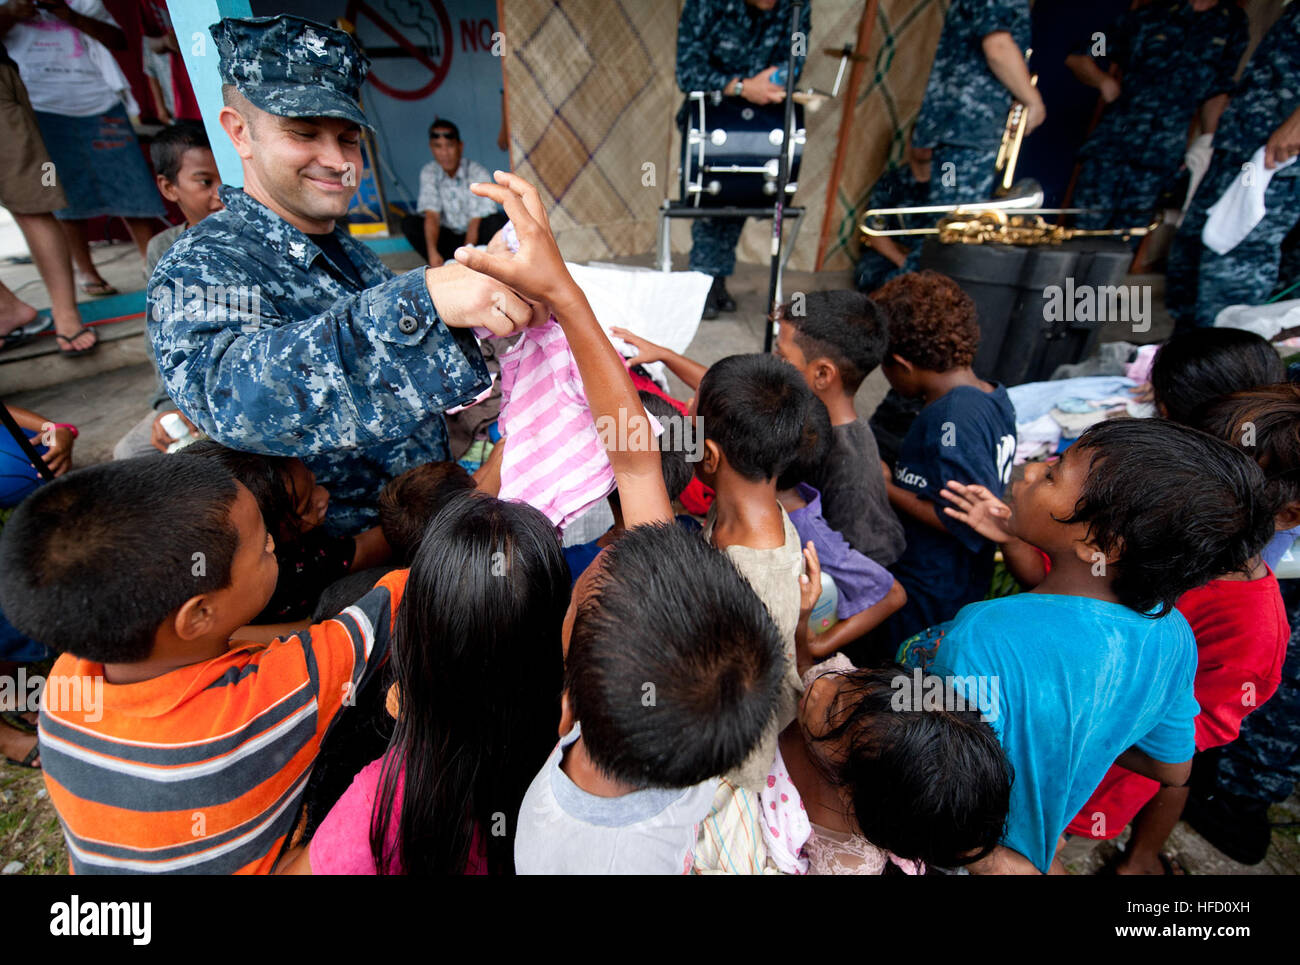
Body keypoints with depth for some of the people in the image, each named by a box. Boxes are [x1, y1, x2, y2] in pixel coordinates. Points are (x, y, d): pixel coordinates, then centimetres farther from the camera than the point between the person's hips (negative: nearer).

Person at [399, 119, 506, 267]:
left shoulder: (478, 173, -14)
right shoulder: (428, 173, -5)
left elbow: (476, 221, -19)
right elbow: (431, 216, -14)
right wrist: (432, 252, -33)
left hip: (474, 237, -2)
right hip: (448, 235, 3)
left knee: (497, 221, -31)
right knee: (409, 223, -20)